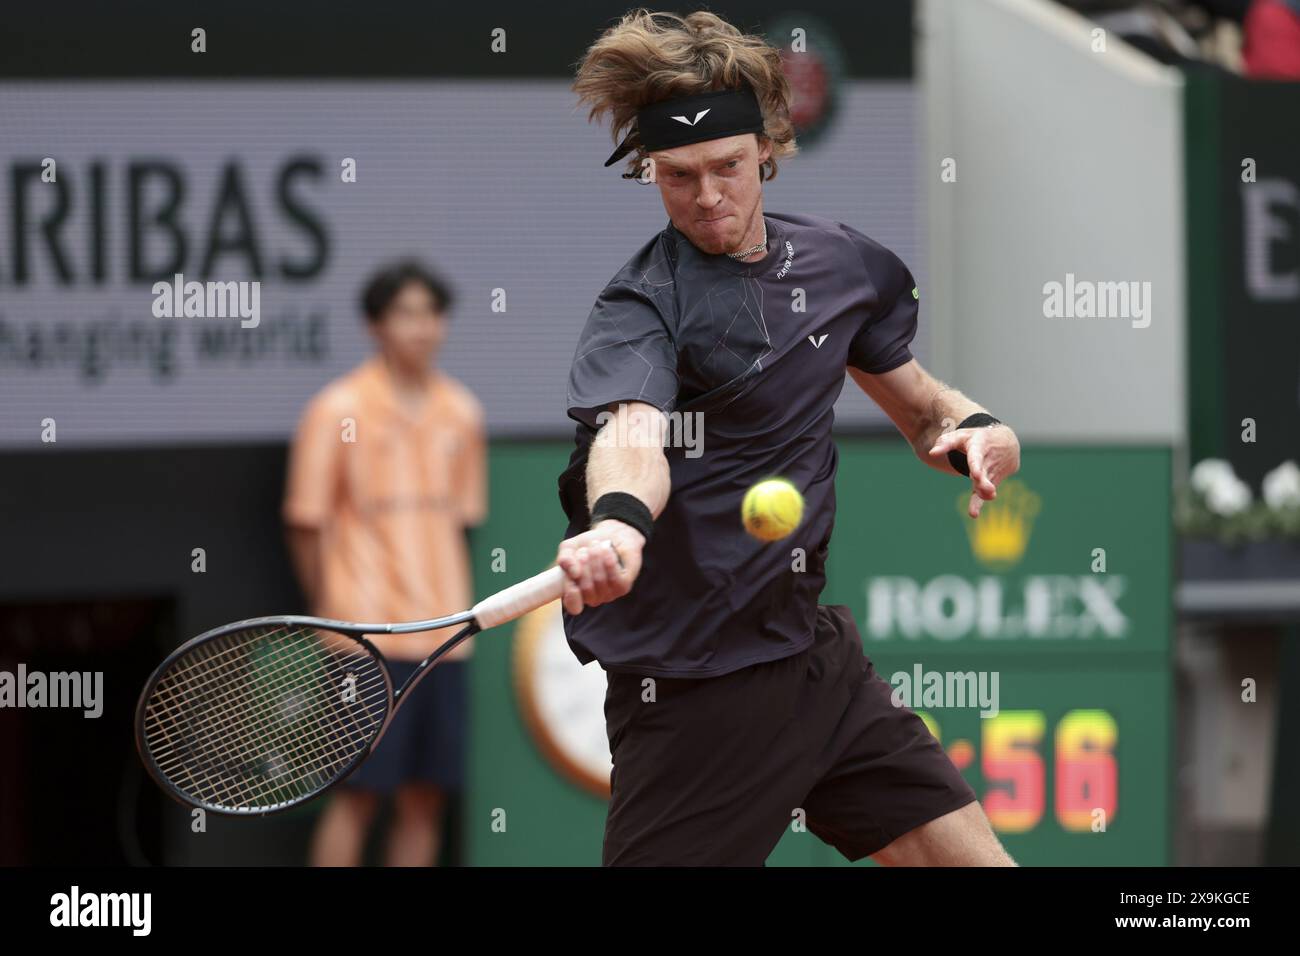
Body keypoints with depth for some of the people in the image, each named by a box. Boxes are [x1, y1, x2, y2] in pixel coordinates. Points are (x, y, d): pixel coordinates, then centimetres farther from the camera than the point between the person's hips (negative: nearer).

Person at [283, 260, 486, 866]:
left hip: (444, 634, 5)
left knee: (427, 795, 4)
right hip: (369, 637, -5)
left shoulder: (460, 412, 10)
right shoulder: (338, 410, -5)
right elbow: (307, 523, -3)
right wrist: (328, 611, -3)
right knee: (358, 793, -7)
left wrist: (454, 605, 11)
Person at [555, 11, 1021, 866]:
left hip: (817, 656, 7)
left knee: (972, 857, 3)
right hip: (697, 691, -7)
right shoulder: (641, 307, -16)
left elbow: (924, 408, 20)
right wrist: (619, 519, -61)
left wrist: (981, 433, -4)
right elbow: (633, 430, -37)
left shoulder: (839, 264, 7)